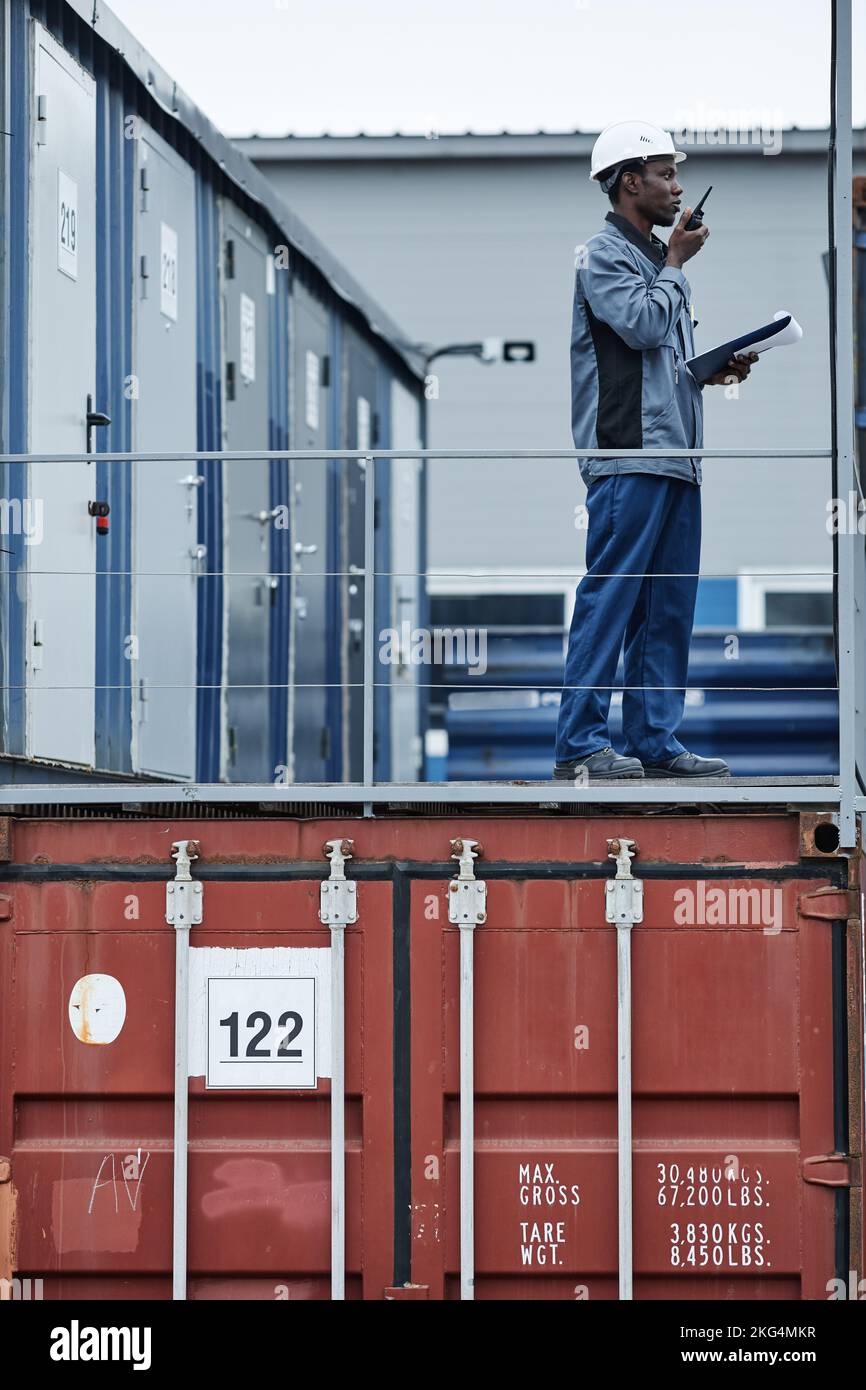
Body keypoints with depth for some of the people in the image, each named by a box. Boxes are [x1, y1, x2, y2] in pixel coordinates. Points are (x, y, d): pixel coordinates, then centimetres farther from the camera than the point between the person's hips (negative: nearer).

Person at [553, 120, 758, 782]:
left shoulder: (660, 260, 23)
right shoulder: (602, 256, -3)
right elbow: (642, 325, -19)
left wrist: (716, 369, 10)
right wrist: (676, 262, -5)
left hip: (676, 454, 9)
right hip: (628, 453, -9)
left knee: (670, 606, 7)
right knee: (610, 598, -10)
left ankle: (655, 739, 10)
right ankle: (580, 743, -9)